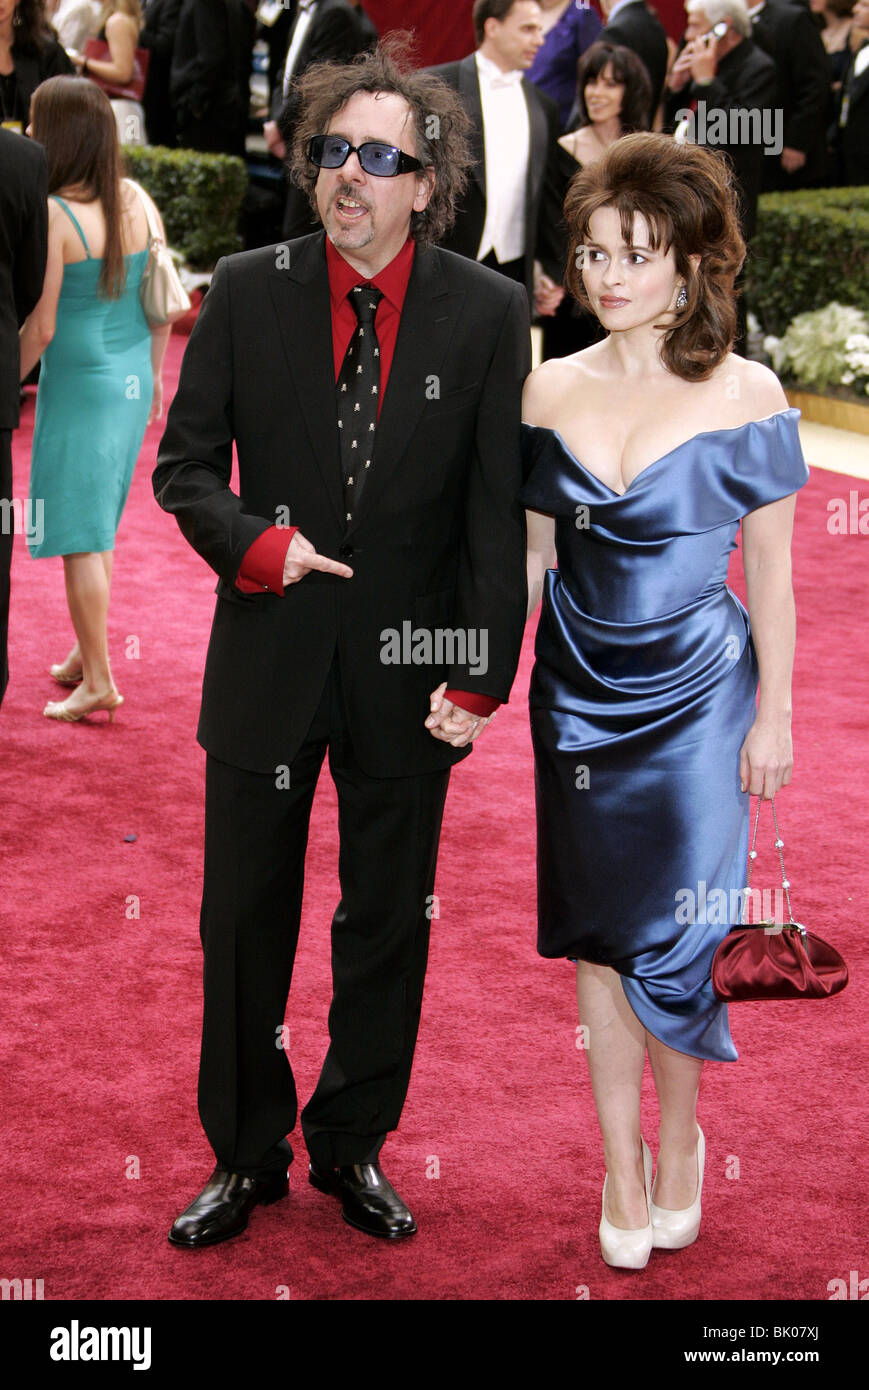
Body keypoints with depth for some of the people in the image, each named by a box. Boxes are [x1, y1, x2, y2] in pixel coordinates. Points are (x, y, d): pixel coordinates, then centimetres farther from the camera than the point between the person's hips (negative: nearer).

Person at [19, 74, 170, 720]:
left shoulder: (53, 216, -20)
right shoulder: (138, 200, 0)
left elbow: (41, 328, -18)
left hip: (79, 386, -7)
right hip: (132, 379, 7)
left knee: (79, 537, 1)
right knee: (99, 526, 20)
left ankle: (98, 681, 4)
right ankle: (85, 652, 31)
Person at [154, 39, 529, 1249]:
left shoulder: (488, 313, -4)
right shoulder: (245, 294, -2)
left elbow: (498, 509, -4)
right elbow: (185, 463, 3)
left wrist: (483, 671, -9)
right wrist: (251, 542, -17)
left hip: (411, 667, 0)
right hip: (270, 657, 1)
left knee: (389, 922, 12)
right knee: (243, 919, 9)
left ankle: (352, 1147, 30)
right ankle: (245, 1154, 26)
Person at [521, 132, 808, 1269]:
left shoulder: (745, 397, -9)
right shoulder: (552, 392, 0)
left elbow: (770, 571, -3)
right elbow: (532, 556, 7)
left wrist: (773, 714, -3)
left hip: (695, 699, -3)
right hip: (578, 695, 3)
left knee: (675, 940, -1)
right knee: (598, 935, 9)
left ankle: (681, 1138, 24)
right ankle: (621, 1161, 23)